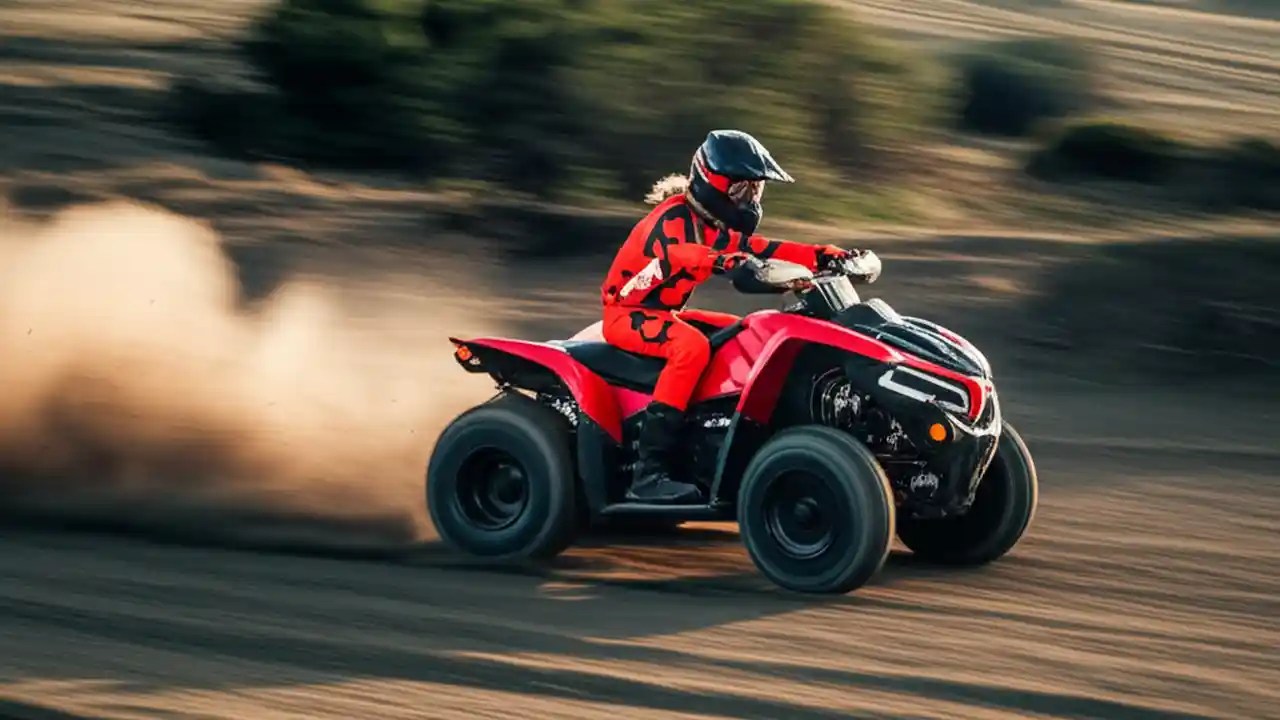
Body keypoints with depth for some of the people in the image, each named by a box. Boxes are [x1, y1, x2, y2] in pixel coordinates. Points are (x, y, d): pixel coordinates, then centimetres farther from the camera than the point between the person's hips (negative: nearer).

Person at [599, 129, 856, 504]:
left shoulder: (714, 227, 10)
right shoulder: (673, 217, -19)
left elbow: (754, 248, 7)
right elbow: (676, 254, -40)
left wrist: (820, 256, -4)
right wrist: (720, 261, -59)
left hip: (664, 313, 10)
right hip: (627, 315, -10)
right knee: (692, 346, -35)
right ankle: (648, 473, -40)